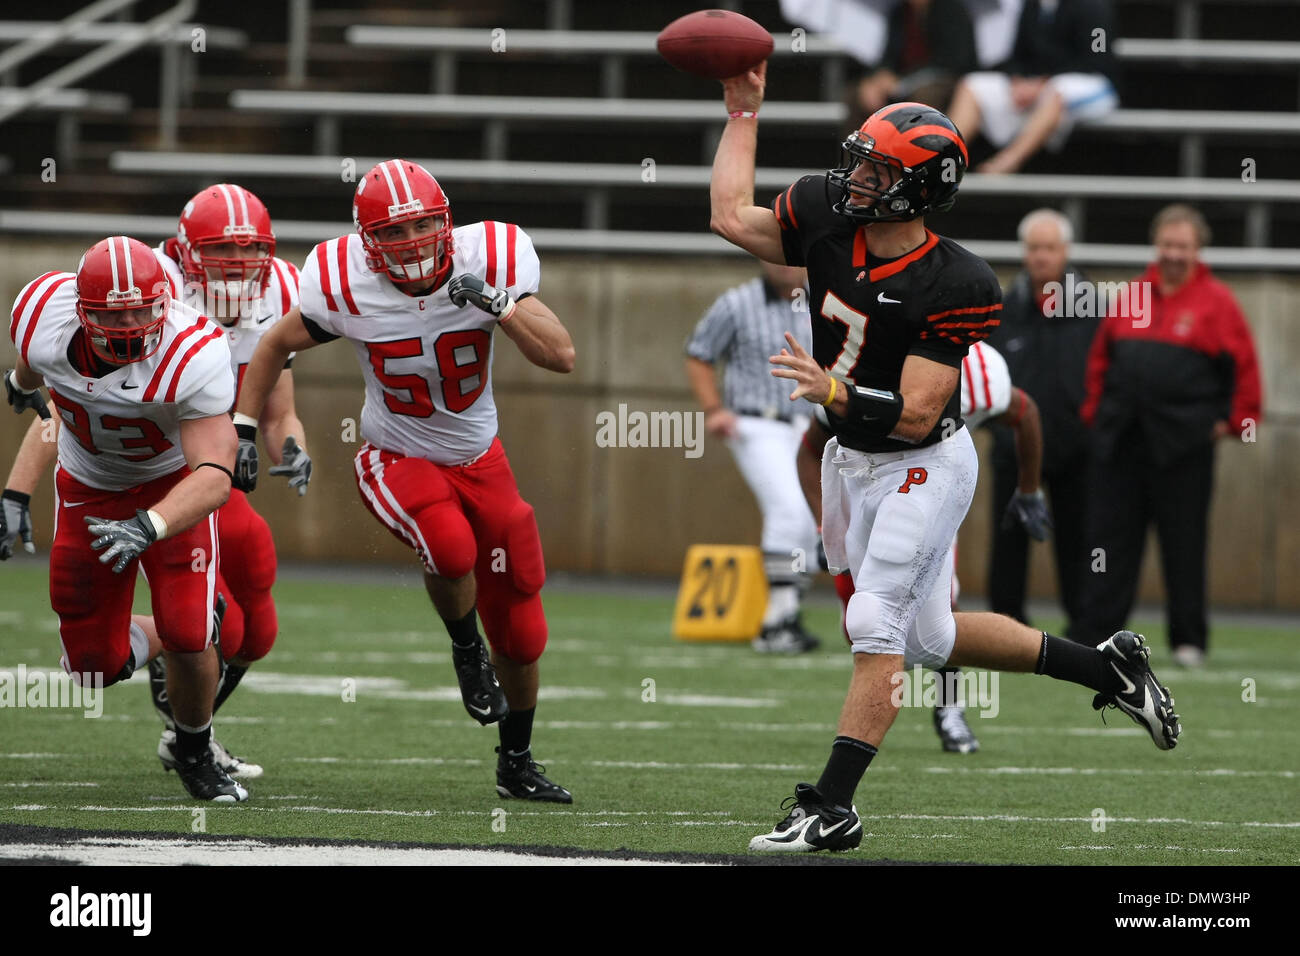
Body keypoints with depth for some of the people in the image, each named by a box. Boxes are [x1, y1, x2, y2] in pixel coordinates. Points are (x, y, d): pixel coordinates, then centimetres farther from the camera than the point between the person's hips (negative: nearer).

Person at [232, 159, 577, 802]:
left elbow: (562, 356, -23)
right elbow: (275, 346, 0)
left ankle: (516, 765, 30)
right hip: (396, 460, -2)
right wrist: (244, 429, -3)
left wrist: (500, 304, -37)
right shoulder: (346, 286, -20)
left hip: (479, 459, 2)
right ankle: (465, 649, -2)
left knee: (520, 634, 6)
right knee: (451, 547, -35)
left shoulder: (489, 261, -19)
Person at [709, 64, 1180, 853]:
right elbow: (732, 216, 5)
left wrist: (833, 391, -39)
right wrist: (745, 113, 2)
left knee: (878, 627, -13)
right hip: (853, 462, 8)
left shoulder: (952, 288, -25)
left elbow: (916, 413, -26)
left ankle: (833, 807, -9)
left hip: (921, 468, -8)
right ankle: (1106, 668, 30)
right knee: (932, 638, 15)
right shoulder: (825, 220, -8)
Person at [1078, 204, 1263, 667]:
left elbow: (1244, 366, 1)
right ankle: (1095, 632, 5)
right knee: (1110, 538, 2)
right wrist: (1095, 410, 13)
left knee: (1184, 545, 1)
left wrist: (1233, 421, -3)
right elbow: (1101, 356, 20)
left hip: (1182, 445, -4)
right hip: (1120, 439, 4)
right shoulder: (1132, 298, 12)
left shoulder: (1216, 302, 0)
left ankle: (1189, 640, 8)